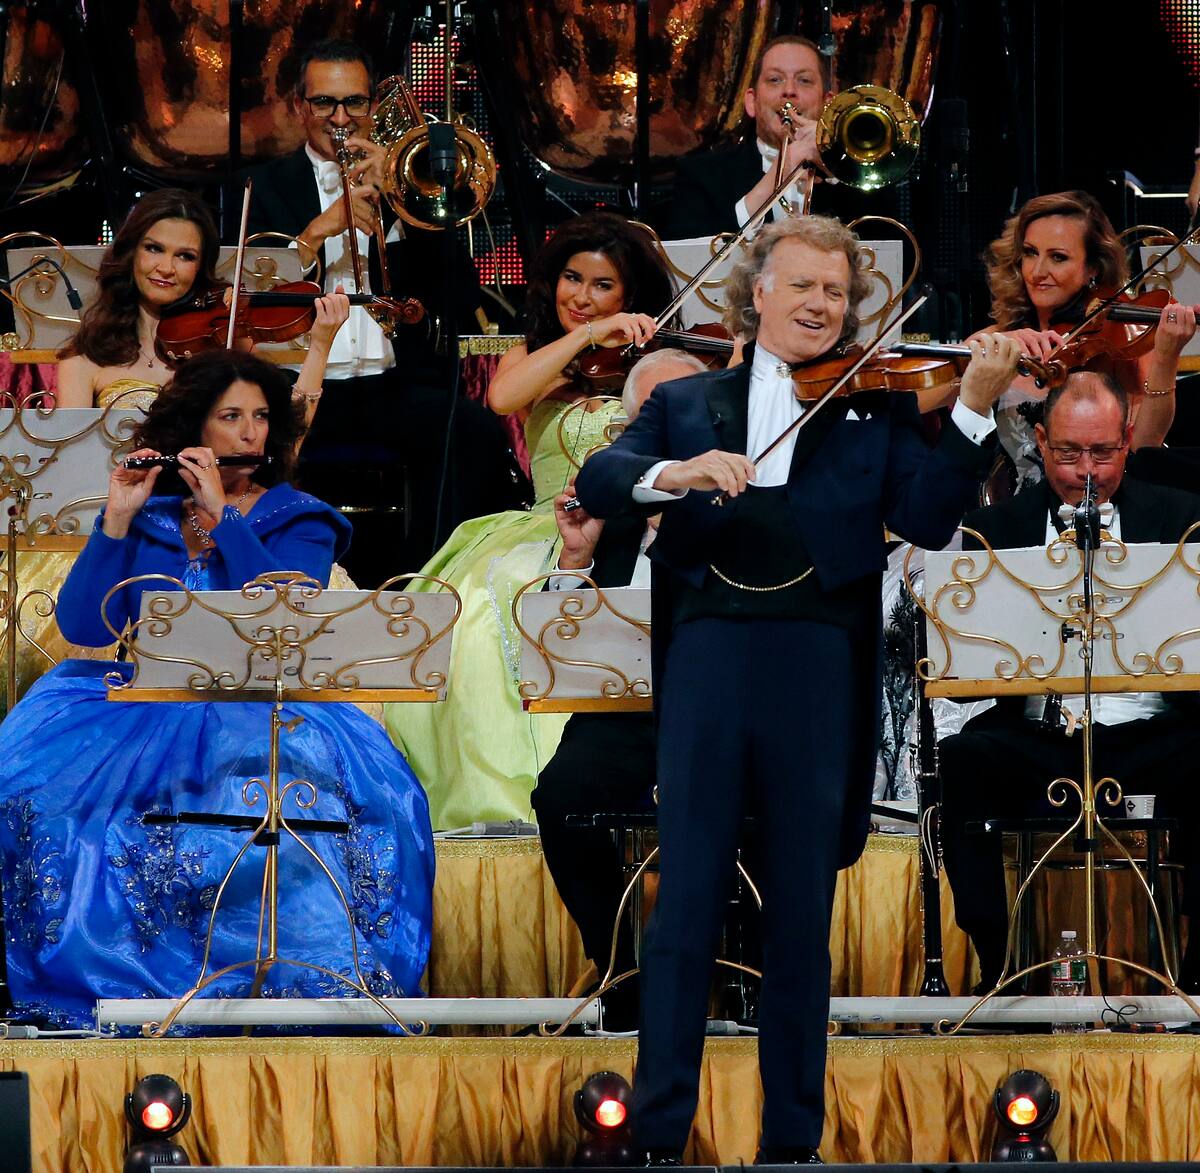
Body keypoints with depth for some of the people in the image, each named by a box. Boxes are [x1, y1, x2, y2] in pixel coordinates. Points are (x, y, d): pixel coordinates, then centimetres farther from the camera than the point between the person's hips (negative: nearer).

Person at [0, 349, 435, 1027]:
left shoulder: (298, 521, 8)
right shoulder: (151, 519, 13)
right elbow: (83, 628, 2)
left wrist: (221, 514, -12)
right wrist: (117, 521, -6)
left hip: (258, 711, -2)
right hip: (150, 708, 2)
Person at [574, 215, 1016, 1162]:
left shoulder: (876, 410, 13)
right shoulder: (687, 402, 17)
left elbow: (928, 518, -1)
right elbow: (598, 481, 3)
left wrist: (973, 412, -13)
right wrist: (674, 472, -17)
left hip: (818, 667, 0)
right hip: (707, 655, 0)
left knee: (802, 912, 3)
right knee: (686, 901, -3)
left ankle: (793, 1138, 8)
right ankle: (659, 1134, -2)